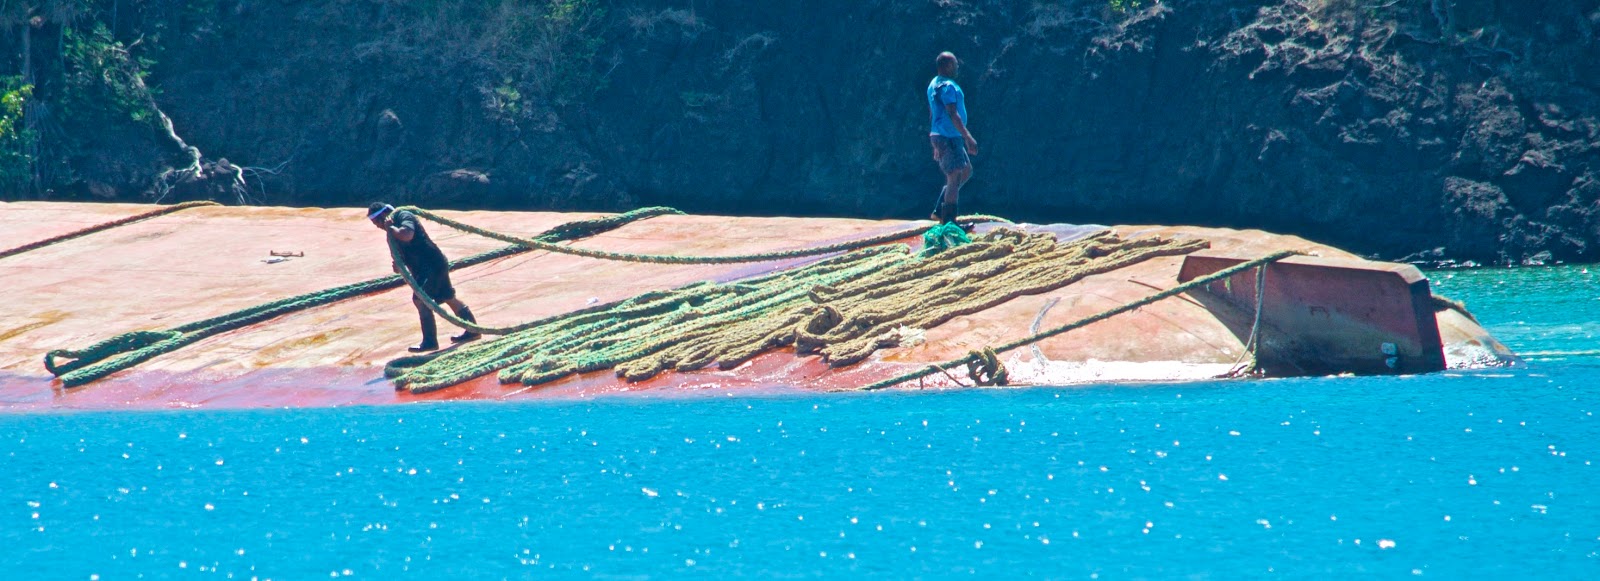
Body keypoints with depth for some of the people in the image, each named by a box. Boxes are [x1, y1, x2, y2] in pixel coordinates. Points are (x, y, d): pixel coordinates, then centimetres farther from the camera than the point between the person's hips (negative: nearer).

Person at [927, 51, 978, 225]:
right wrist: (968, 137, -26)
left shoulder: (934, 84, 16)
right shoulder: (947, 86, -16)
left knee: (966, 171, 18)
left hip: (940, 136, 10)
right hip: (949, 137, -10)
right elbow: (952, 114, -24)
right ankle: (949, 222, -9)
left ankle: (939, 211, 16)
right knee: (955, 178, -8)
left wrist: (937, 144, 26)